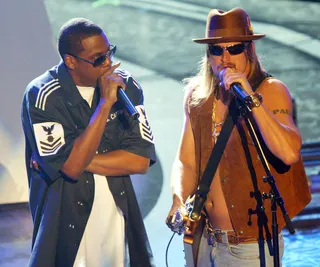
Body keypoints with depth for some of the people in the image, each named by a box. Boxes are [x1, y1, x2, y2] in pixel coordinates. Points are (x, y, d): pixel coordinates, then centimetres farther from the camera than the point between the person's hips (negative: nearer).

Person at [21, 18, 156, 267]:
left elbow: (141, 160, -9)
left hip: (120, 220, 3)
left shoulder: (126, 85, -5)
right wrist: (105, 104, -25)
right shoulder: (42, 95, -15)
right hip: (67, 225, -3)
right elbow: (71, 167, -23)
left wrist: (80, 160, -16)